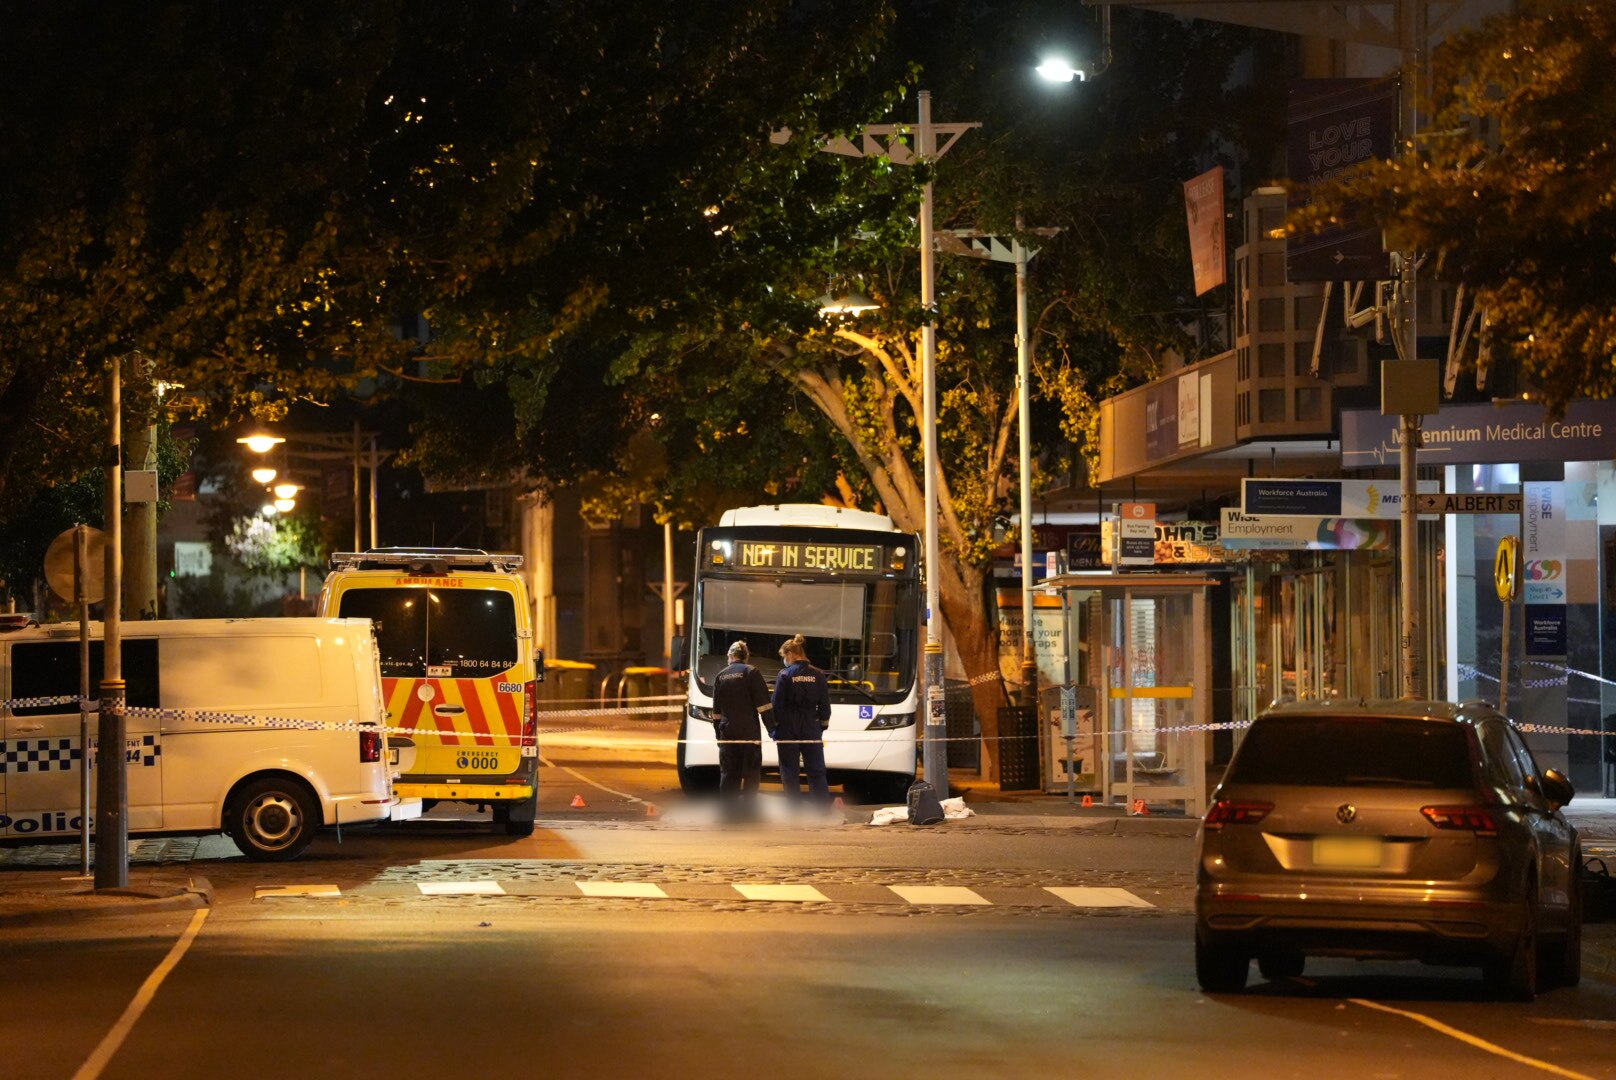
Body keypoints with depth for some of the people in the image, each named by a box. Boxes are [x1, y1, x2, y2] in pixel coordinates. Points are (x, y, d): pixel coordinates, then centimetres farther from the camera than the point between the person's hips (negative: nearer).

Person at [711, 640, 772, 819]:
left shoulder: (720, 676, 11)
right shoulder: (751, 672, -3)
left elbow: (716, 709, 14)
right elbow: (763, 703, -8)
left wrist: (718, 733, 19)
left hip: (726, 731, 4)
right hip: (749, 731, -4)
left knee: (728, 773, 6)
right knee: (751, 772, 0)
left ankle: (729, 811, 4)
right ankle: (746, 810, -5)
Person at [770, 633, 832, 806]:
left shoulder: (785, 675, -9)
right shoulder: (818, 675, 0)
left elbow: (777, 705, -7)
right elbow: (825, 705, 4)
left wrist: (773, 728, 2)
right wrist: (822, 726, 13)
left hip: (788, 729, -3)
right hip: (811, 729, 3)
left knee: (789, 773, 5)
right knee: (816, 772, 6)